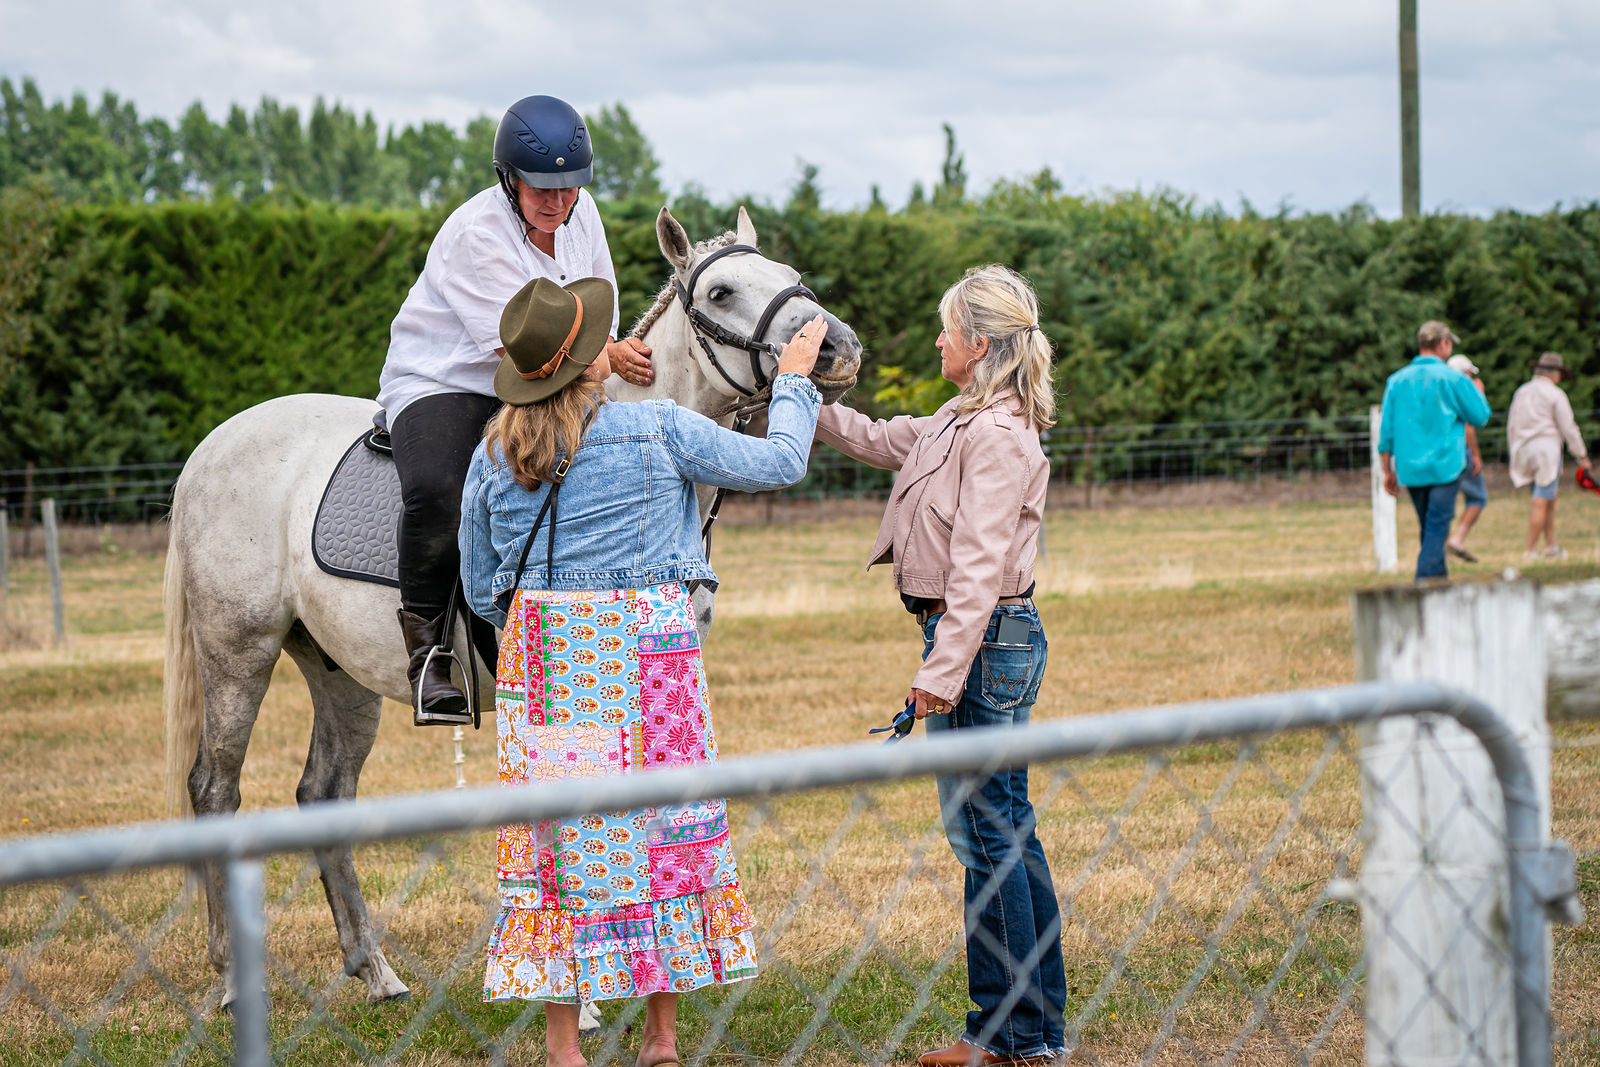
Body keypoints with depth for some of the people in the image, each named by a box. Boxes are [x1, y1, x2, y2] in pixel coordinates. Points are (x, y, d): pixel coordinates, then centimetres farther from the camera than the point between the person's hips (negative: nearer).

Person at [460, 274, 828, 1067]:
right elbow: (779, 463, 3)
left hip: (539, 664, 3)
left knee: (554, 835, 7)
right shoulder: (660, 430, -8)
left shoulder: (493, 454, 2)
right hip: (646, 650, -3)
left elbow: (481, 591, 10)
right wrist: (792, 380, 19)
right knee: (664, 824, 9)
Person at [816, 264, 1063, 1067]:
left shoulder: (998, 437, -17)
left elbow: (978, 565, -22)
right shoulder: (962, 423, 13)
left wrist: (943, 670, -23)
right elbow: (881, 441, 30)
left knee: (984, 833, -4)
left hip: (985, 640, -10)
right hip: (987, 640, 10)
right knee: (1007, 833, 13)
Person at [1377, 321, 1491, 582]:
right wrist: (1478, 393, 23)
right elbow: (1480, 416, 3)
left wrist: (1387, 471, 12)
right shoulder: (1453, 379, -6)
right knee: (1437, 527, -7)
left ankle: (1441, 578, 22)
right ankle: (1426, 578, -18)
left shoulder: (1396, 380, 7)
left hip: (1409, 470, 5)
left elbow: (1386, 431, 6)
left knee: (1429, 528, 16)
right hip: (1444, 466, -5)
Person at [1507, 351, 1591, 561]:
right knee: (1541, 502, -4)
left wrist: (1514, 454, 22)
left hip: (1525, 451, 7)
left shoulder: (1521, 392, 11)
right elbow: (1568, 428, -8)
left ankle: (1551, 546, 14)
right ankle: (1530, 550, -6)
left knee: (1550, 500, 15)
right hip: (1547, 449, -7)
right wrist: (1582, 456, -1)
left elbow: (1511, 427, 14)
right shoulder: (1555, 395, -8)